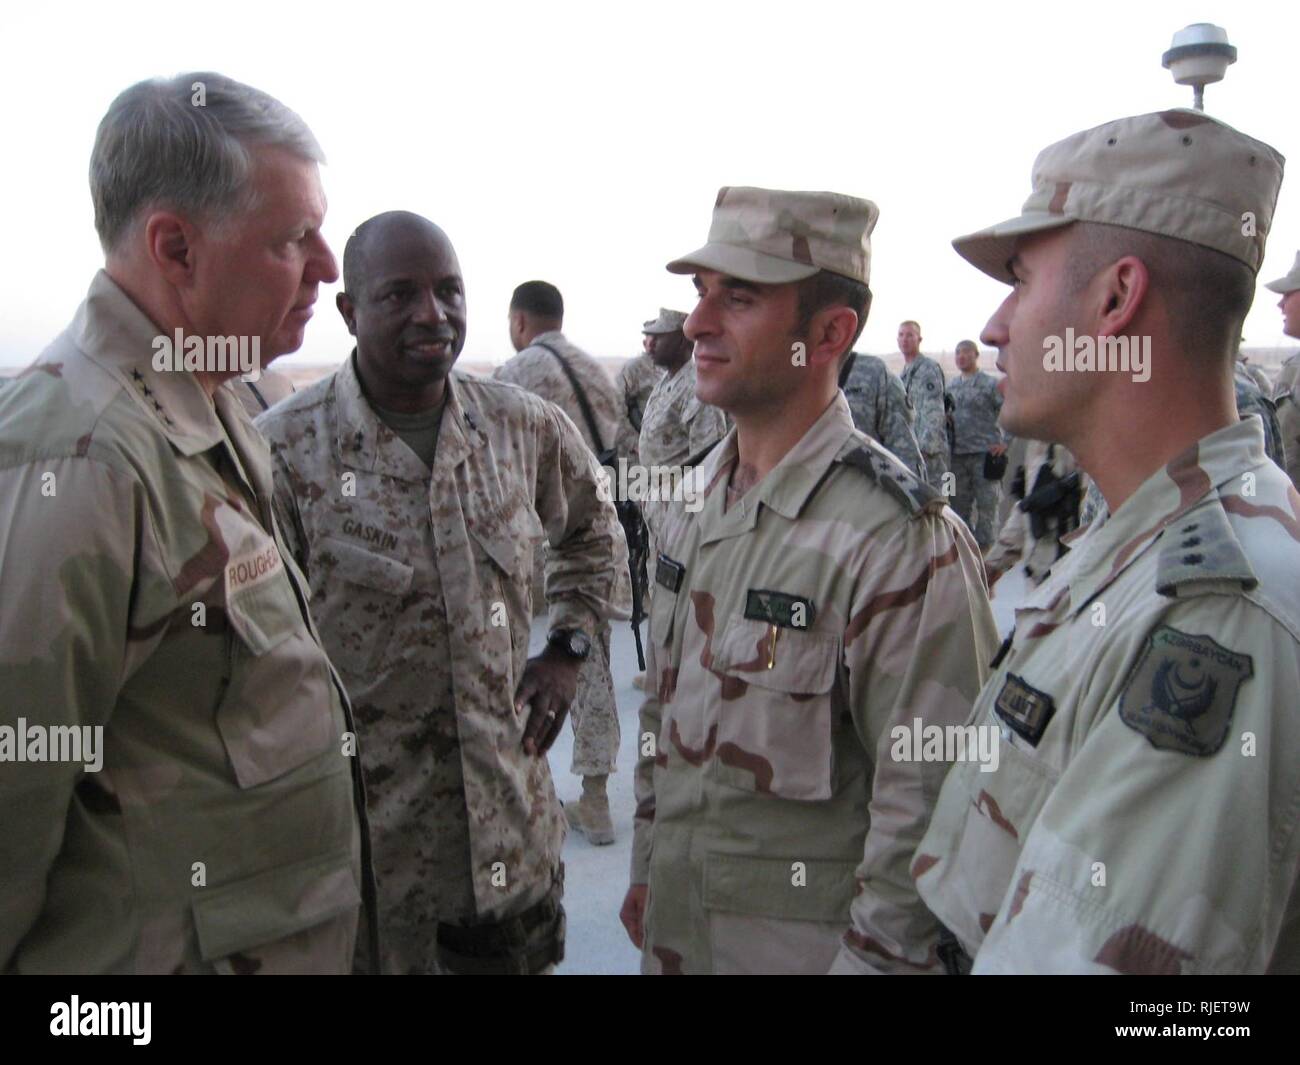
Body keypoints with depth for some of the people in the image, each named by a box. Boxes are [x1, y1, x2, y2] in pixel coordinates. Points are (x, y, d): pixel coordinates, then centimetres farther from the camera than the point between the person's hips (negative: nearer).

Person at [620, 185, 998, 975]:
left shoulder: (903, 540, -23)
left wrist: (872, 957, -15)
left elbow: (925, 804, -20)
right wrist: (646, 869, 12)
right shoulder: (696, 499, 1)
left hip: (807, 944, -6)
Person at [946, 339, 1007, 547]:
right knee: (958, 503, 10)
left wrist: (1005, 443, -10)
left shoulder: (990, 384, -3)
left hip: (984, 454, -5)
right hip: (957, 454, 5)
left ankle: (984, 545, 5)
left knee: (985, 503, -1)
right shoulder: (952, 386, 13)